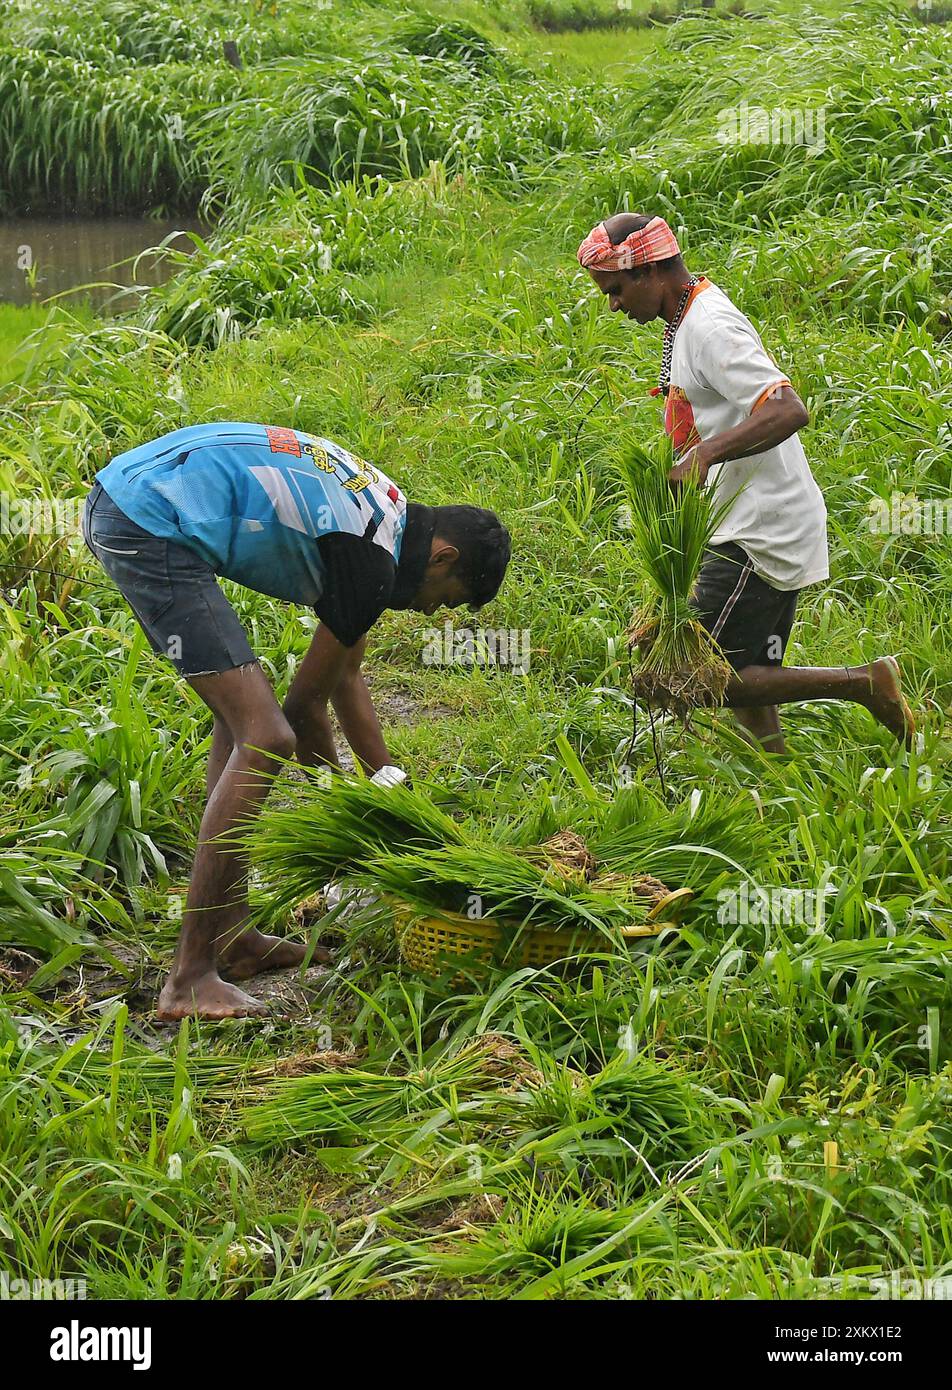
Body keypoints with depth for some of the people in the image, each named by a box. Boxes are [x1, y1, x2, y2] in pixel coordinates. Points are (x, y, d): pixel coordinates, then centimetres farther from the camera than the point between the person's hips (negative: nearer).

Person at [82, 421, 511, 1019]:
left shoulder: (382, 511, 20)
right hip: (152, 525, -11)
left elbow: (346, 677, 28)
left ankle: (232, 937, 20)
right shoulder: (374, 562, -10)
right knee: (265, 737, -11)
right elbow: (306, 705, -1)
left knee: (245, 709, 18)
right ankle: (190, 980, -11)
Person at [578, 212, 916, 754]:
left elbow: (788, 410, -30)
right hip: (763, 532, 10)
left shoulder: (711, 328, -18)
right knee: (748, 682, 12)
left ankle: (865, 683, -4)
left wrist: (706, 453, -41)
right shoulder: (691, 318, 14)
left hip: (762, 538, -10)